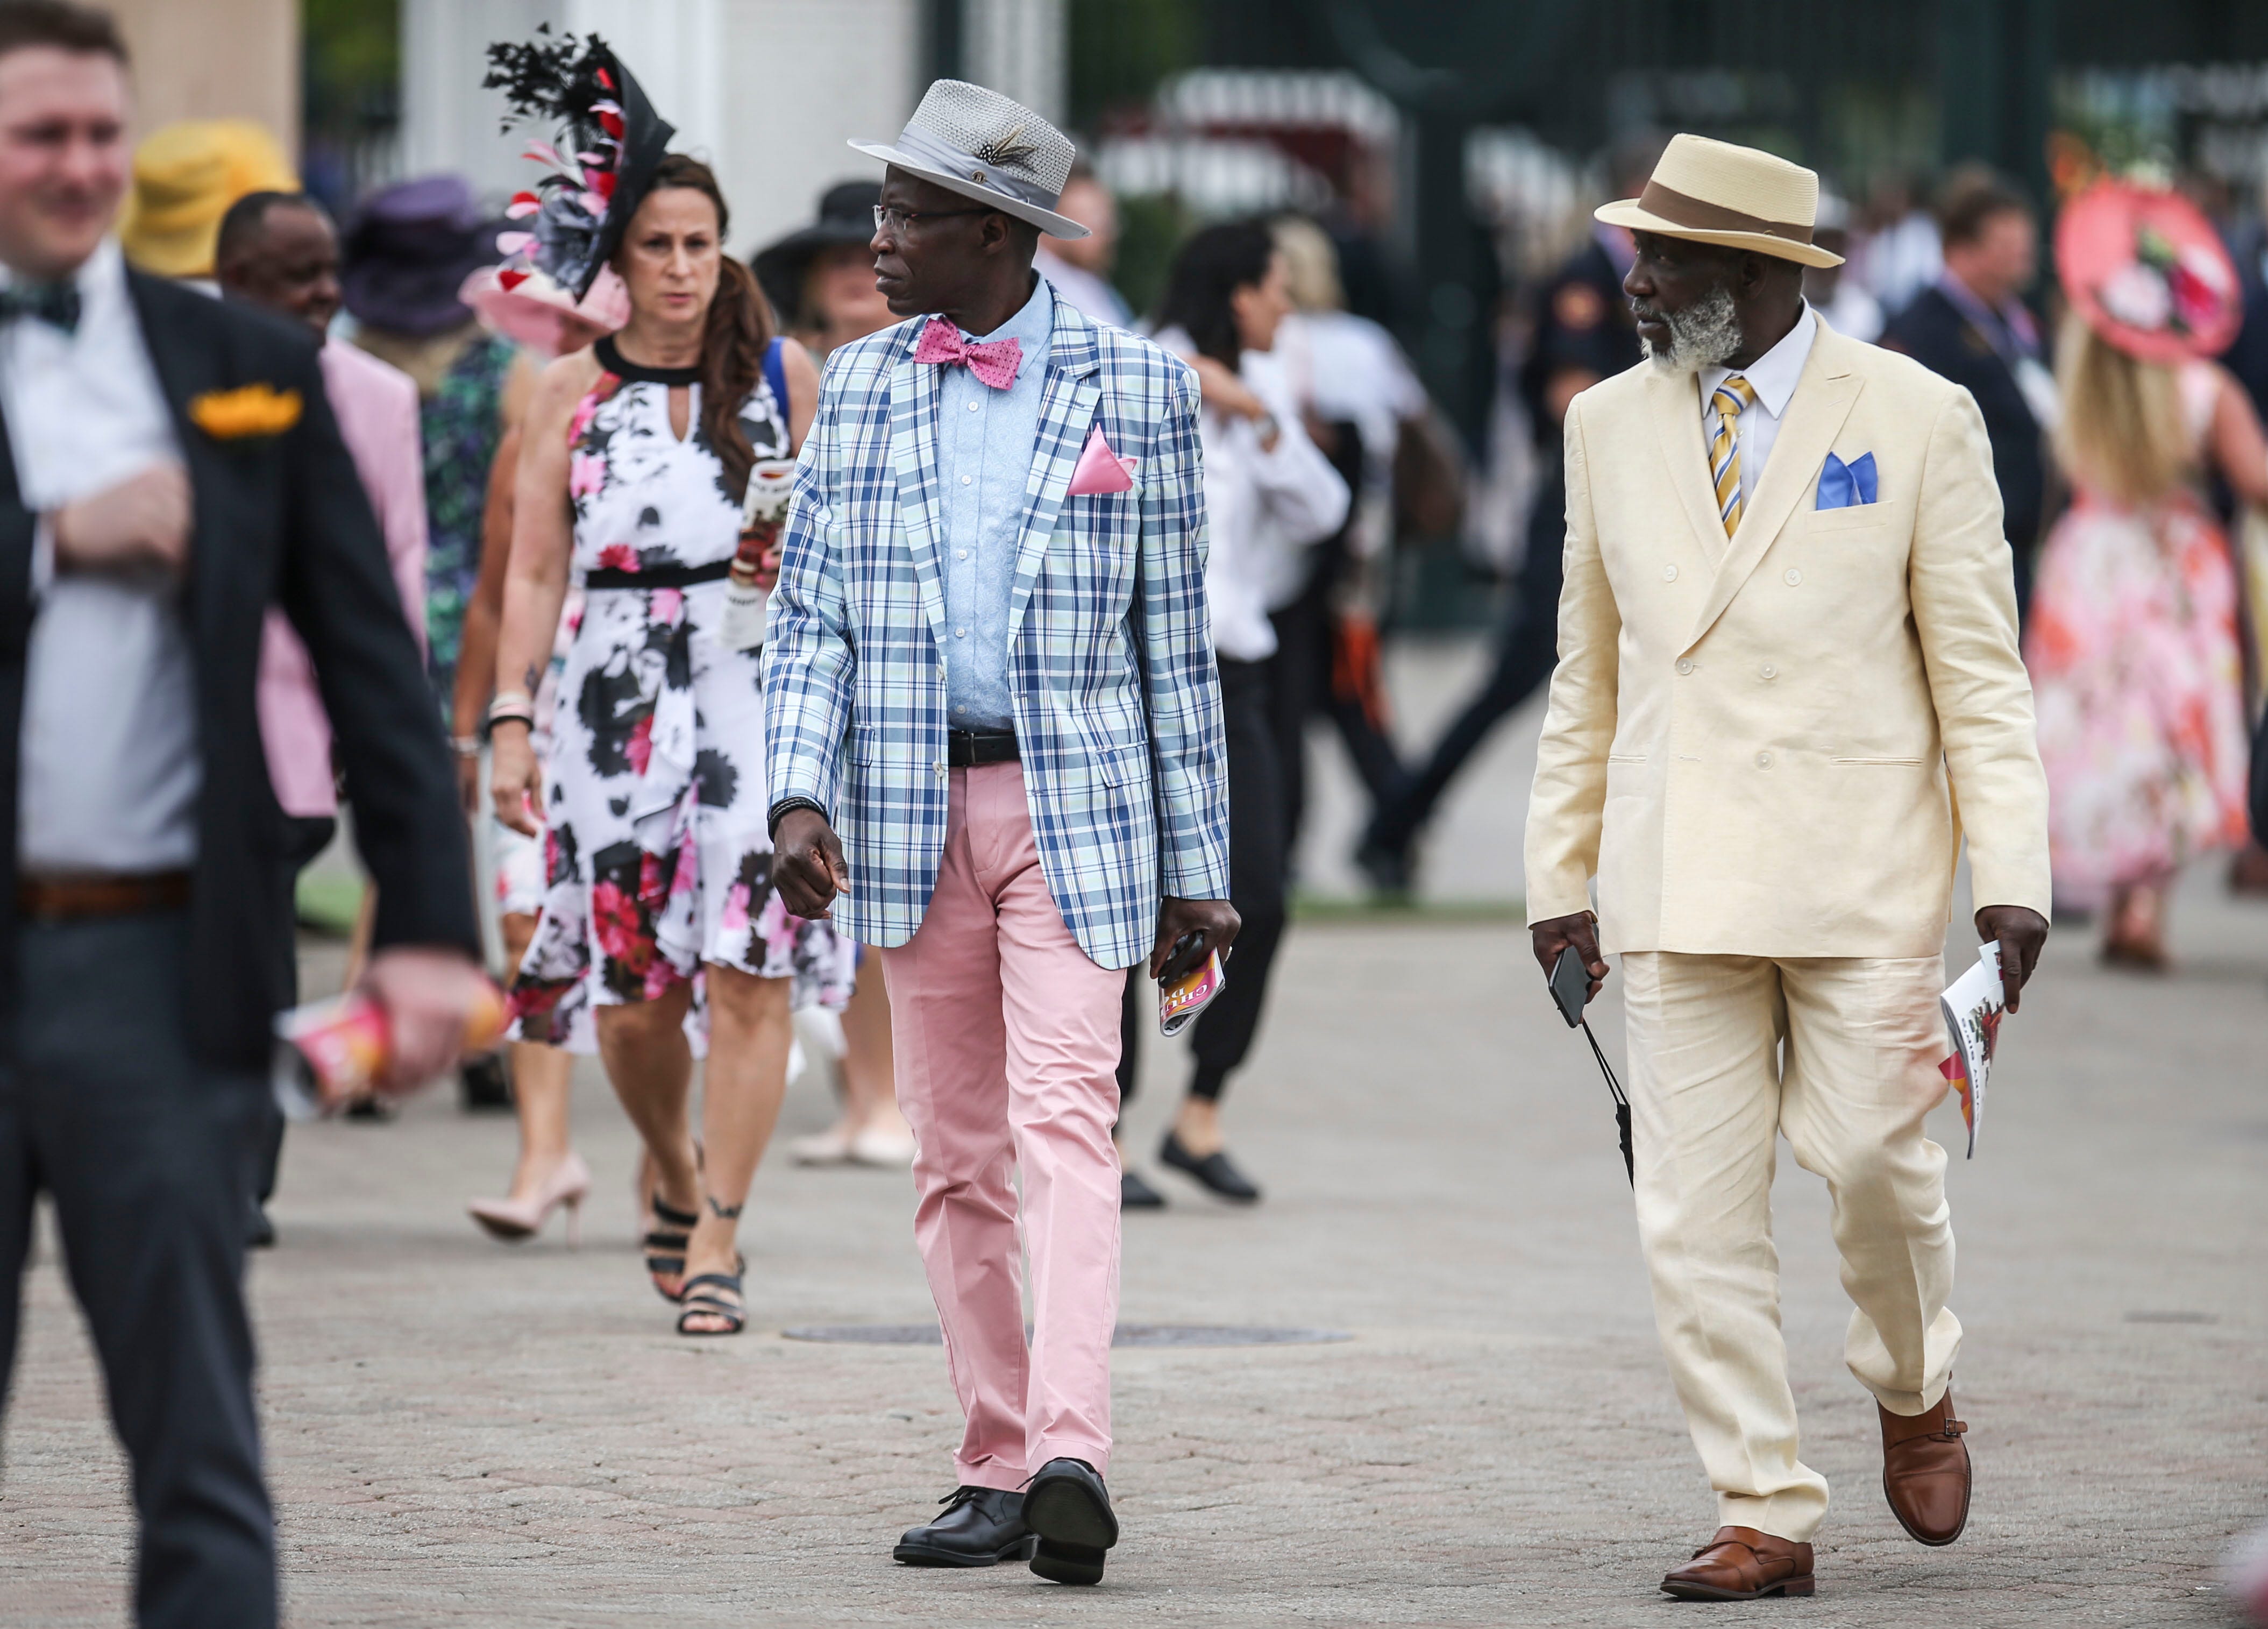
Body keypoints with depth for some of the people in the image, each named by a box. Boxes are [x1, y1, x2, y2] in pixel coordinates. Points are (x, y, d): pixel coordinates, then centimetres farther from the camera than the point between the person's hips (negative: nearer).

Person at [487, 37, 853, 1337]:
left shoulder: (781, 374, 7)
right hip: (622, 693, 1)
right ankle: (675, 1171, 32)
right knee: (632, 989, 2)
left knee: (749, 970, -11)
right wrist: (511, 719, -1)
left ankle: (715, 1244, -4)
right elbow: (535, 571, 6)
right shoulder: (571, 393, 6)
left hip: (763, 687, 0)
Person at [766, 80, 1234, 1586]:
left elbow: (1175, 638, 4)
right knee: (956, 1155, 5)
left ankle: (1071, 1453, -30)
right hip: (913, 806, 4)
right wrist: (801, 798, -8)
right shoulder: (860, 389, 11)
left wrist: (1195, 867, 3)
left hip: (1076, 805, -4)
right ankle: (998, 1475, 10)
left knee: (1065, 1118, -18)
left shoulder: (1135, 387, 2)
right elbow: (812, 617, 9)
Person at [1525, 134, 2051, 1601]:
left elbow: (1980, 670, -1)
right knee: (1697, 1213, -3)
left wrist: (2012, 875, -9)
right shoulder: (1612, 428, 10)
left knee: (1875, 1161, -5)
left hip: (1861, 880, -3)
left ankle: (1914, 1393, 26)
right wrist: (1562, 877, 13)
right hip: (1680, 888, 3)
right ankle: (1766, 1520, 4)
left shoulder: (1918, 419, -1)